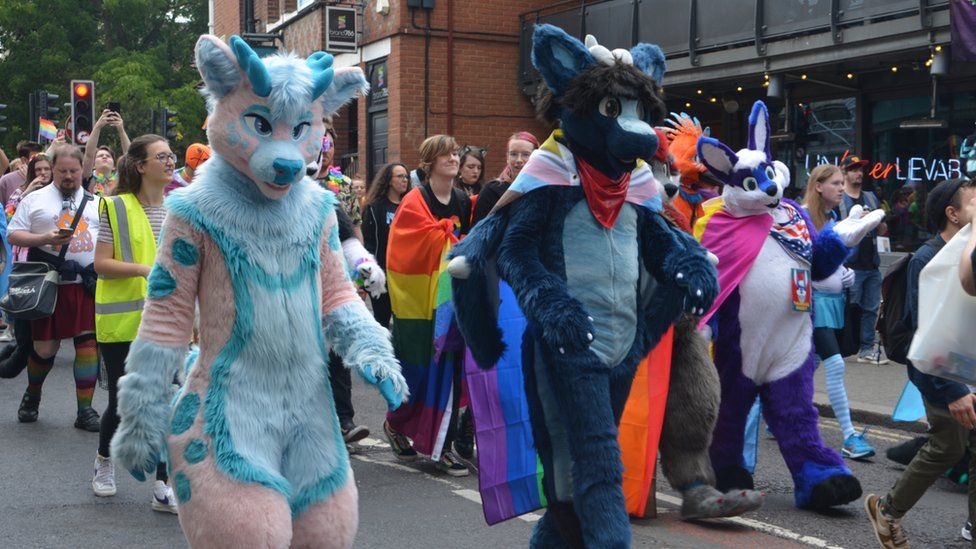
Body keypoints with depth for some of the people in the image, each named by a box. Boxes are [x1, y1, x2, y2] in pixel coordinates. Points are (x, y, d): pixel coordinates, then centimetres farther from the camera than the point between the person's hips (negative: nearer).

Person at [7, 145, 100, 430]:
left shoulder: (96, 203, 14)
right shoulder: (35, 200, 7)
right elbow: (14, 234, 1)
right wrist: (45, 239, -15)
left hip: (87, 284, 2)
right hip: (49, 284, -2)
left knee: (88, 342, -4)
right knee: (45, 347, 3)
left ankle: (85, 409, 4)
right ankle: (32, 395, 33)